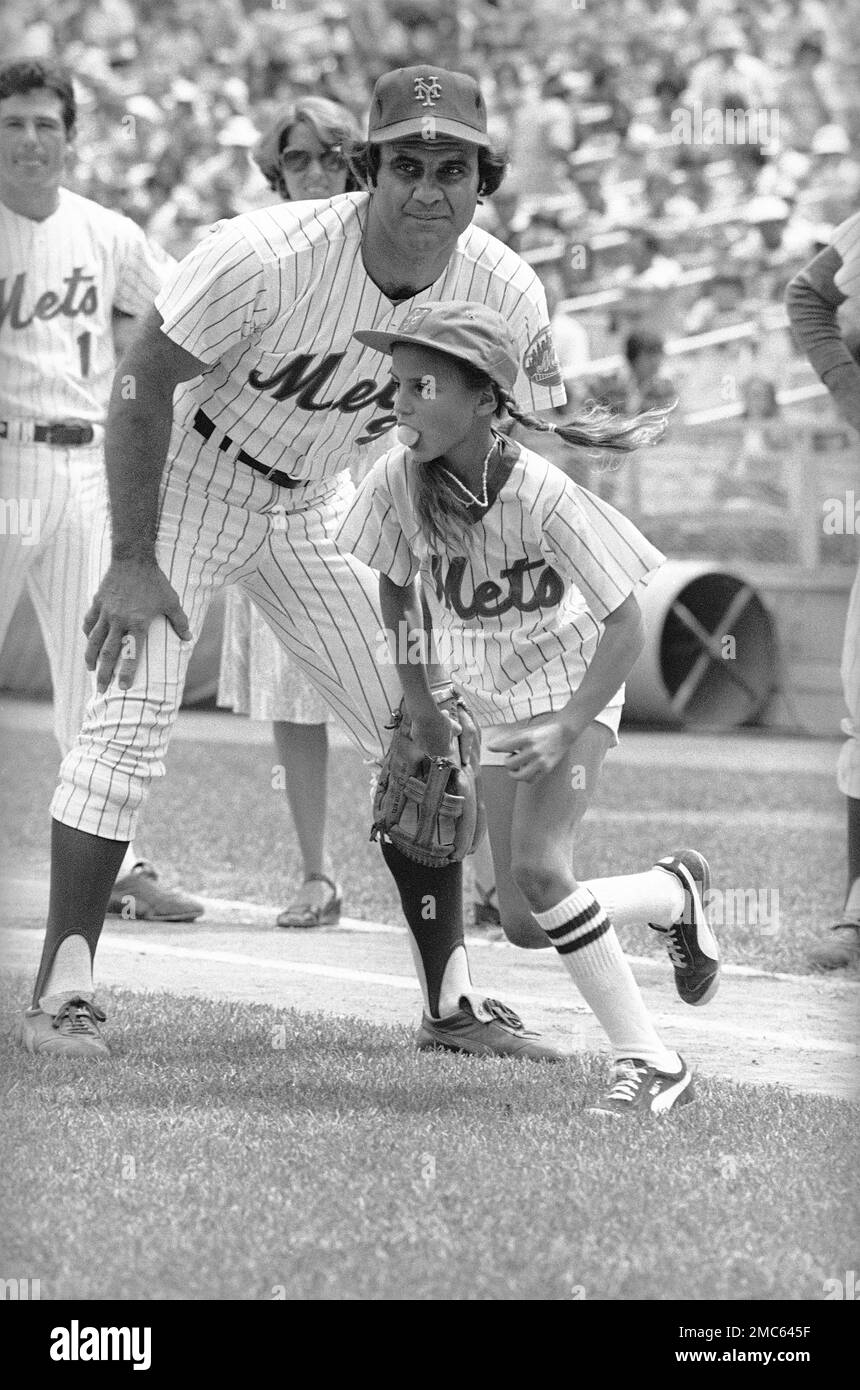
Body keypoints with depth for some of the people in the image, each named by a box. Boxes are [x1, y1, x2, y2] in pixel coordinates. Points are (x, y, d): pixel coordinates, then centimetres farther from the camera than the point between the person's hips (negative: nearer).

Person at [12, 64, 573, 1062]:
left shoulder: (504, 295, -19)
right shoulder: (267, 258, -32)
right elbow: (144, 381, -22)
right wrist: (131, 561, -24)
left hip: (319, 509, 5)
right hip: (189, 482, -5)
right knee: (130, 715, -17)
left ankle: (452, 1003, 13)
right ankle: (61, 994, -12)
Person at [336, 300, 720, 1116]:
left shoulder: (544, 497, -30)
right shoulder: (401, 479, -18)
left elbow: (626, 627, -24)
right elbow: (395, 584, 3)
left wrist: (566, 733, -33)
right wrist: (416, 697, 0)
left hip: (575, 682, -5)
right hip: (496, 702, 6)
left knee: (537, 869, -25)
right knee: (526, 926, 4)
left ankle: (649, 1063, -14)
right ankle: (675, 890, 34)